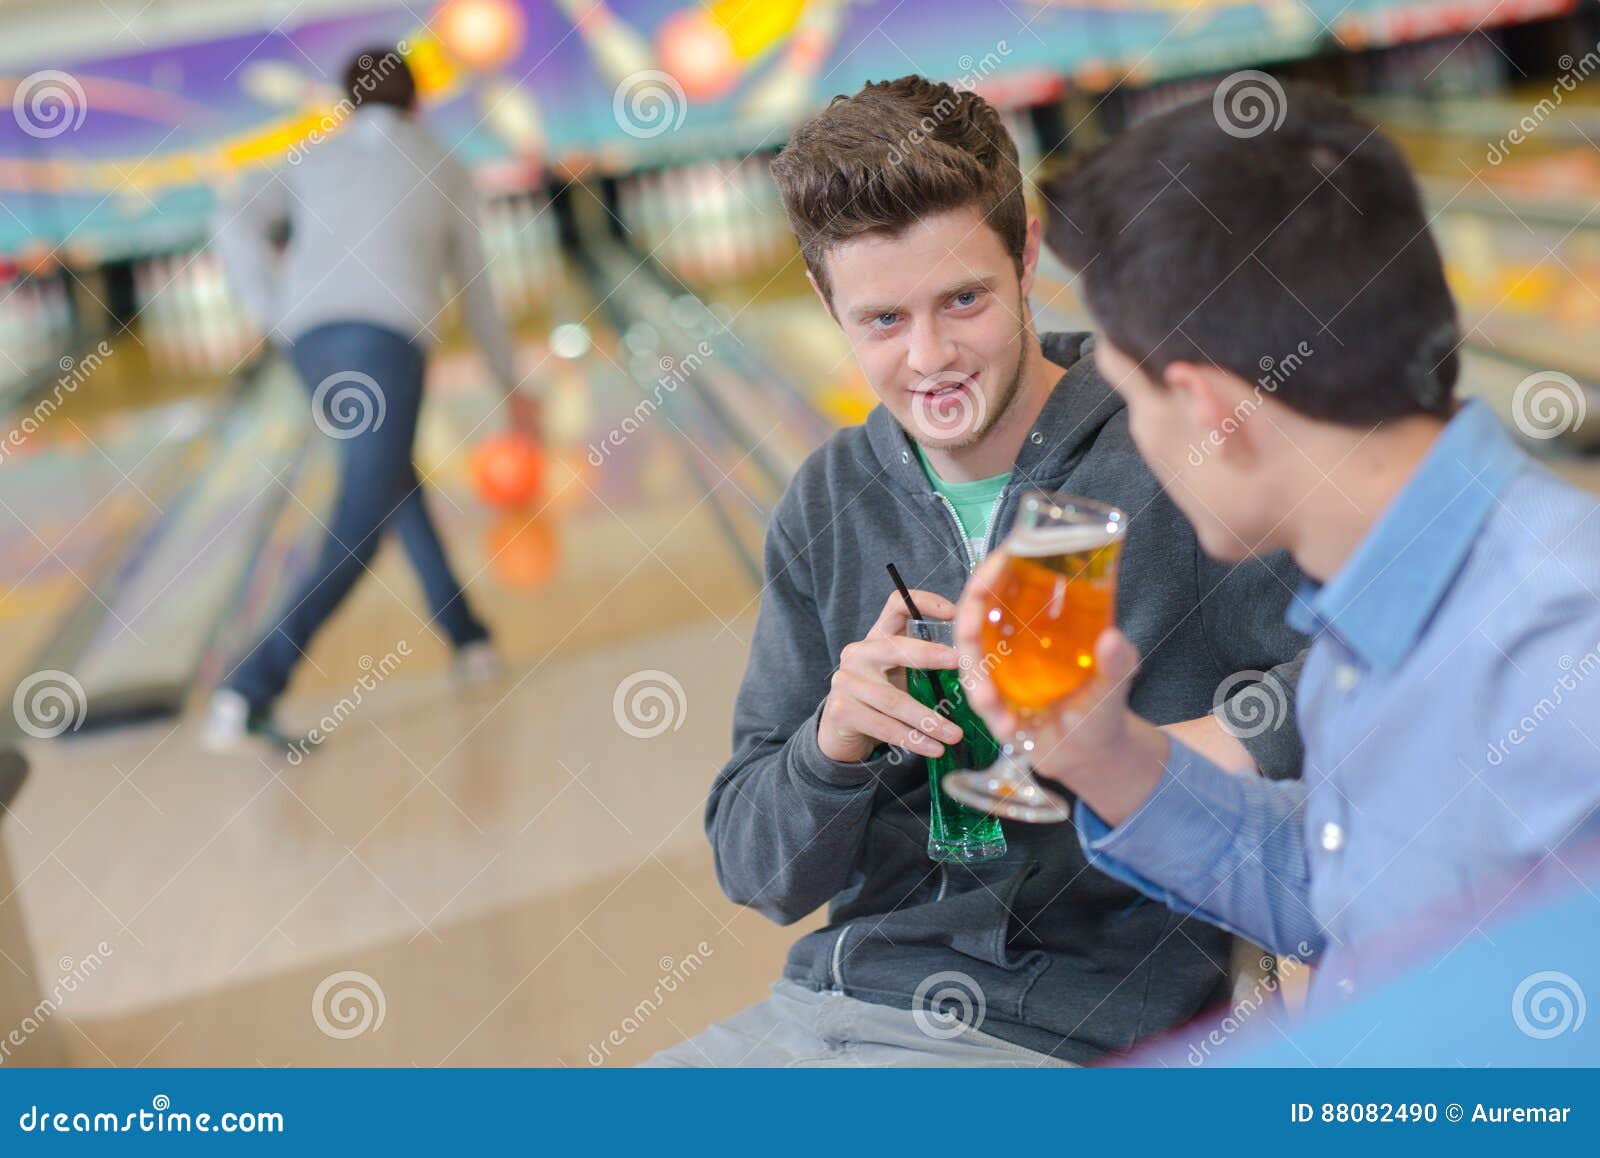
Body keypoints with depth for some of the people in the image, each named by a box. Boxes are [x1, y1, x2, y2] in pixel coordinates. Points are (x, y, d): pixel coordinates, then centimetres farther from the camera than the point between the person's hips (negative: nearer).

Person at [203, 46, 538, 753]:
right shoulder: (443, 169, 23)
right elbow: (474, 289, 29)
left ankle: (464, 635, 29)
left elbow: (237, 228, 5)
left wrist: (279, 318, 4)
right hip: (384, 339, -4)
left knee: (389, 478, 28)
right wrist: (511, 385, 40)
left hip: (310, 343, 4)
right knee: (356, 535, -10)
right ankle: (249, 693, -24)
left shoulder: (309, 160, 24)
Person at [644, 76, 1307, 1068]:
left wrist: (1214, 747, -30)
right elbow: (757, 873, 6)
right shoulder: (830, 503, 6)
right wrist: (832, 744, -14)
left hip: (1067, 1038, -4)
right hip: (825, 1003, 5)